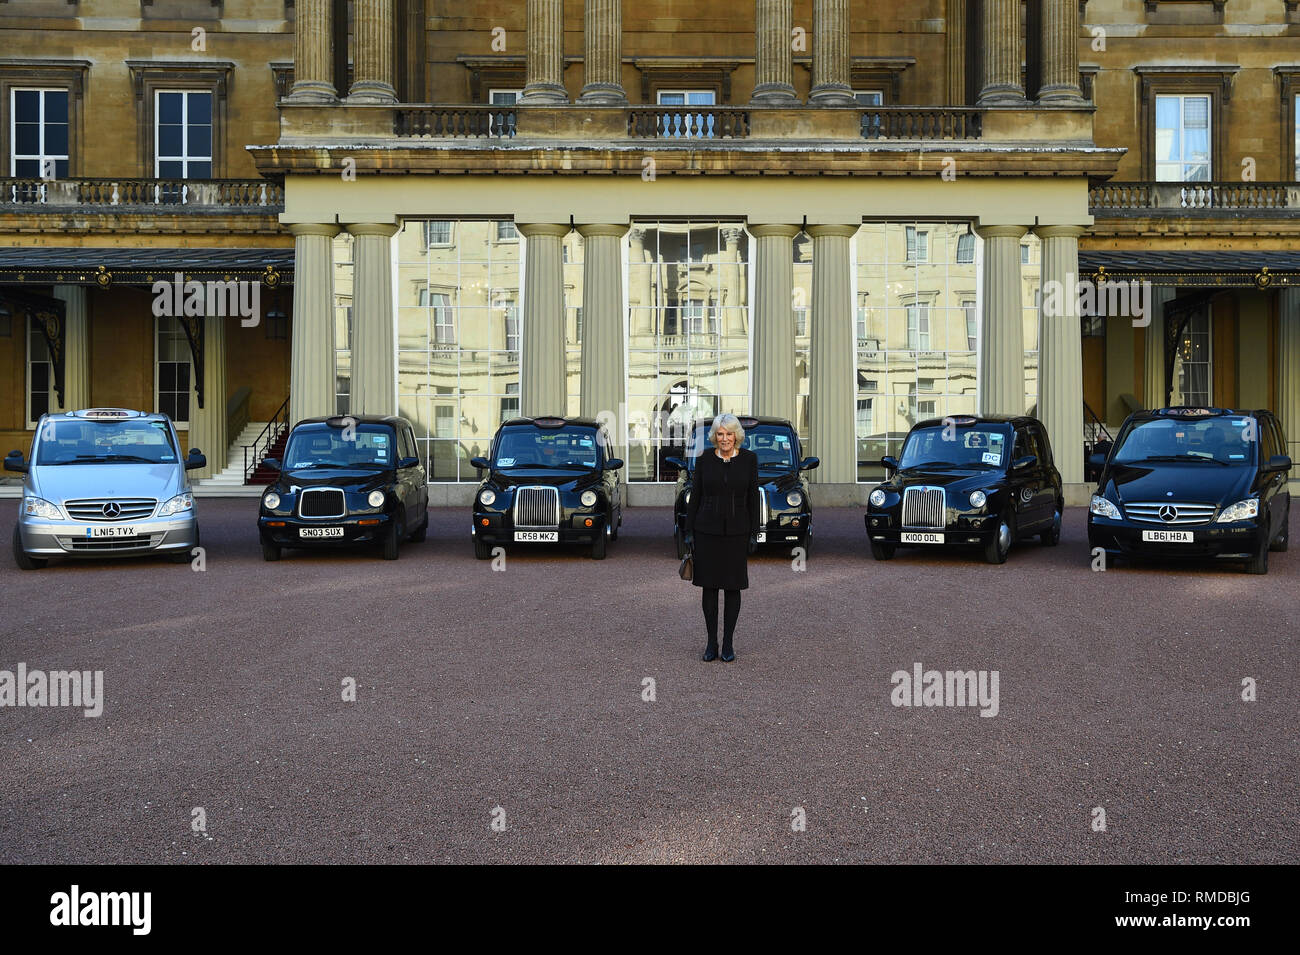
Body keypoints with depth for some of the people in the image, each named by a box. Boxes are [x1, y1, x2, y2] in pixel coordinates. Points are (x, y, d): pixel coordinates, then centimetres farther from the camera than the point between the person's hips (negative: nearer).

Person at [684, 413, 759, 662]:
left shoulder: (749, 459, -1)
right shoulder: (704, 459, -1)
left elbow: (753, 498, 2)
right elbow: (695, 496, 3)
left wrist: (754, 534, -1)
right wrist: (689, 531, 1)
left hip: (737, 530, 0)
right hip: (707, 530, 0)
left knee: (733, 587, 4)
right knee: (709, 586, 3)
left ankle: (728, 643, 14)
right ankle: (711, 642, 13)